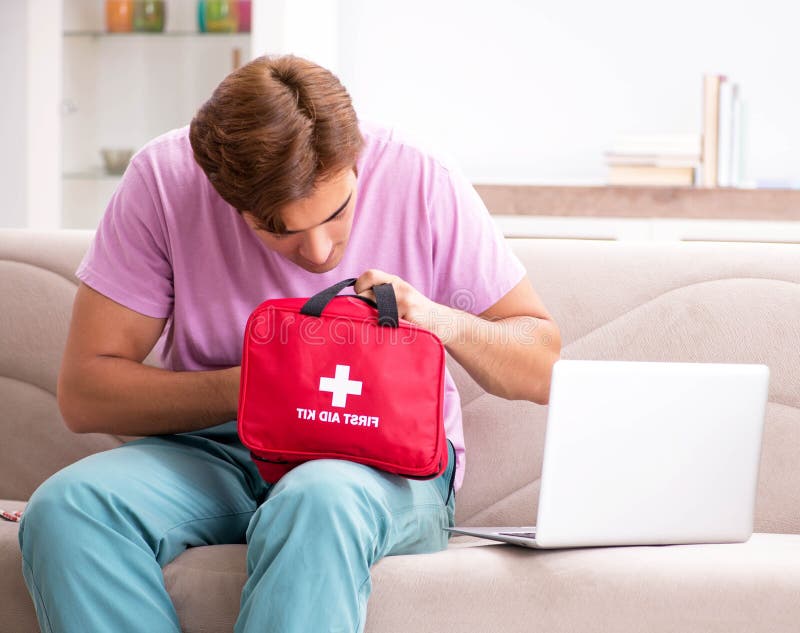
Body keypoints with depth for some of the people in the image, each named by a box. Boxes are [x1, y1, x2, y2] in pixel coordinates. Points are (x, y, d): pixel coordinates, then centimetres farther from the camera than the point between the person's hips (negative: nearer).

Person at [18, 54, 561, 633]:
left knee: (320, 503, -40)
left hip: (387, 462, -2)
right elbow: (83, 393, -10)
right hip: (214, 449, 2)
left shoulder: (423, 184, -9)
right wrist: (248, 388, -21)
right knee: (64, 509, -30)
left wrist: (446, 322, -20)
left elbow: (545, 368, 0)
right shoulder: (164, 180, -10)